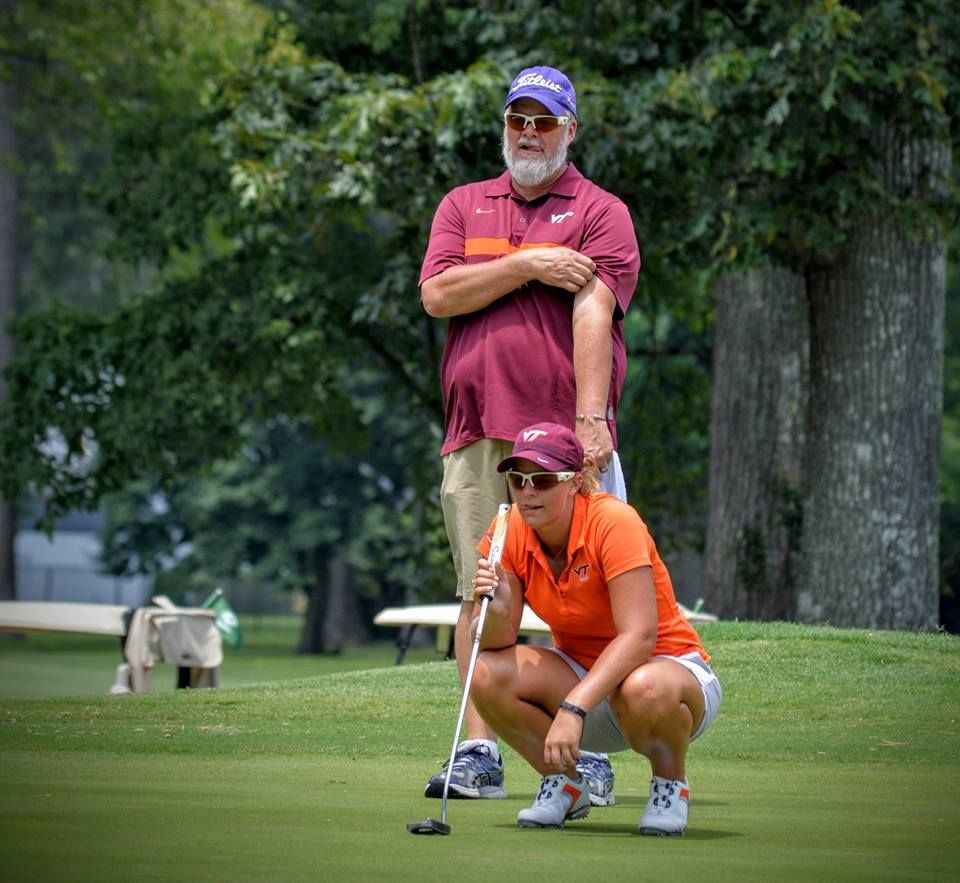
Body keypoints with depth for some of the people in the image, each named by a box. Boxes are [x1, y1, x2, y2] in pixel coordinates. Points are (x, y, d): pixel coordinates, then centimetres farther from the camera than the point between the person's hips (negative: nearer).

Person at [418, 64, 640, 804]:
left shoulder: (600, 212, 5)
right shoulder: (464, 206, 18)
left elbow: (594, 312, -8)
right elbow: (437, 294, 3)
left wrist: (590, 419, -19)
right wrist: (527, 267, -7)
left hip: (566, 436, -3)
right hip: (477, 432, 3)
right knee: (480, 593, 1)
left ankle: (588, 753, -2)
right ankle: (479, 755, 2)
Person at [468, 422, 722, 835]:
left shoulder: (613, 521, -24)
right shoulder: (512, 530, -7)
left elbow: (638, 635, -31)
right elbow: (498, 641, -9)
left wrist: (574, 707, -41)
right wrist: (496, 610, -32)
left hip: (672, 667, -5)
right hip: (582, 674, 5)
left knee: (645, 689, -41)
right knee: (487, 674, -22)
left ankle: (670, 785, -7)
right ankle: (565, 785, 2)